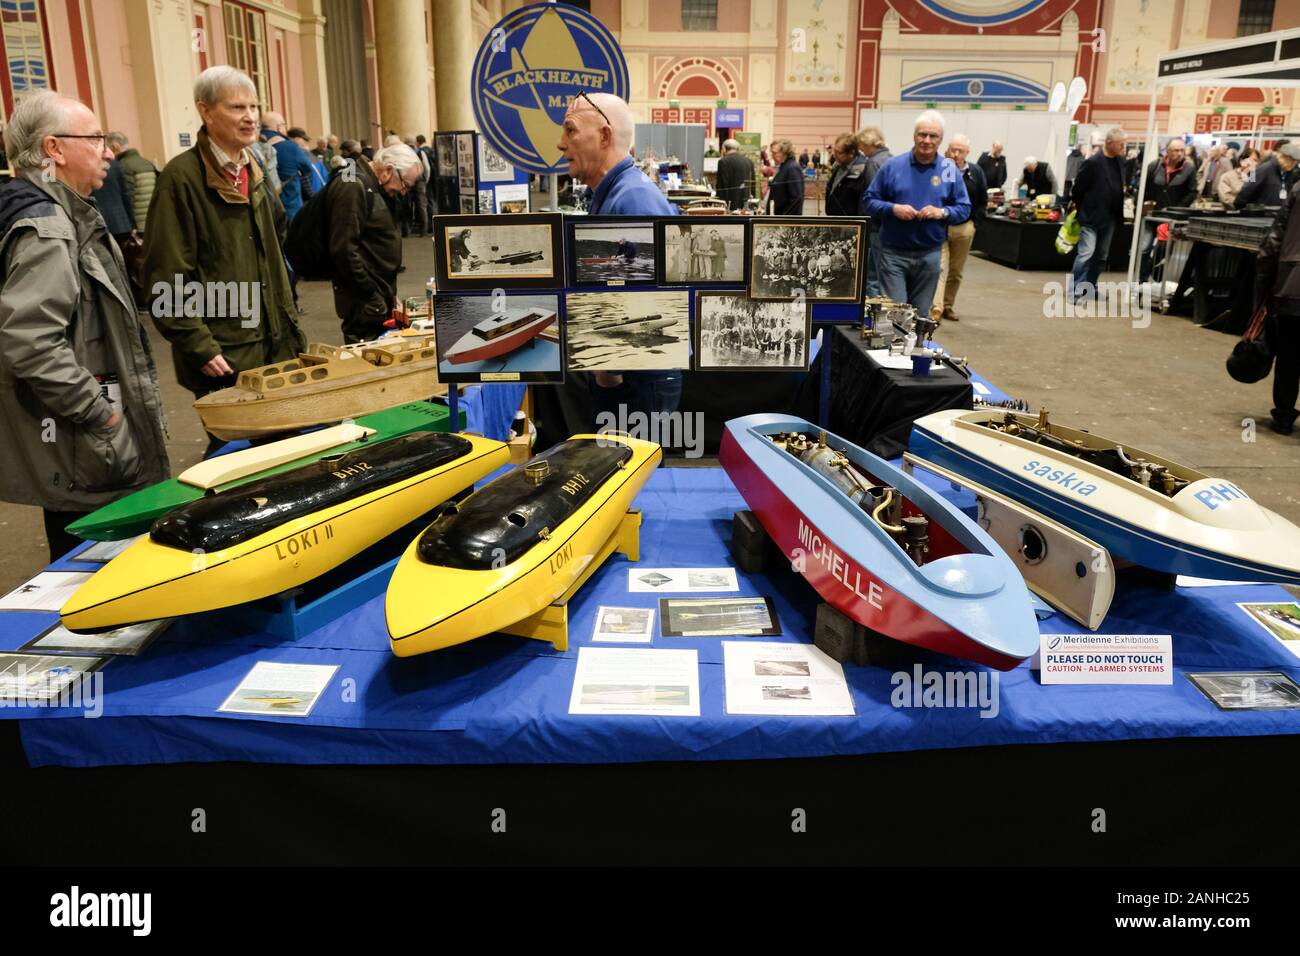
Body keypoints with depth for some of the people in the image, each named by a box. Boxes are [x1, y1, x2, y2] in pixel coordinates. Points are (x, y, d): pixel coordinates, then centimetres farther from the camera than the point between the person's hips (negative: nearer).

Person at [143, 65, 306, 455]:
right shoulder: (181, 177, -12)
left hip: (275, 344, 8)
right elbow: (166, 280, -15)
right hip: (223, 355, -7)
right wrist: (200, 347, -19)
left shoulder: (254, 172, 14)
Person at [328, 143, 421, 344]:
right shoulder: (353, 186, -16)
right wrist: (371, 295, -20)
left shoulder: (374, 186, 16)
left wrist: (390, 292, 18)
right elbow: (344, 248, -23)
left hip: (380, 295, 10)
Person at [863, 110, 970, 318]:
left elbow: (964, 208, 6)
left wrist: (942, 212, -14)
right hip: (894, 253, -2)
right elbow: (870, 200, 2)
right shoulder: (893, 166, 0)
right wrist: (893, 209, -16)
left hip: (929, 254, 2)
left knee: (920, 314, 11)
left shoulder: (949, 170, 3)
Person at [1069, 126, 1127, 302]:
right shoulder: (1092, 162, -14)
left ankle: (1090, 287, 23)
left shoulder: (1120, 161, 7)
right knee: (1086, 252, -13)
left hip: (1110, 218, 7)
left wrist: (1119, 212, 12)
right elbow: (1078, 188, -9)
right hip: (1091, 216, -7)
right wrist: (1079, 210, -1)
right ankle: (1076, 290, -10)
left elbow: (1120, 186, 18)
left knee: (1101, 255, 12)